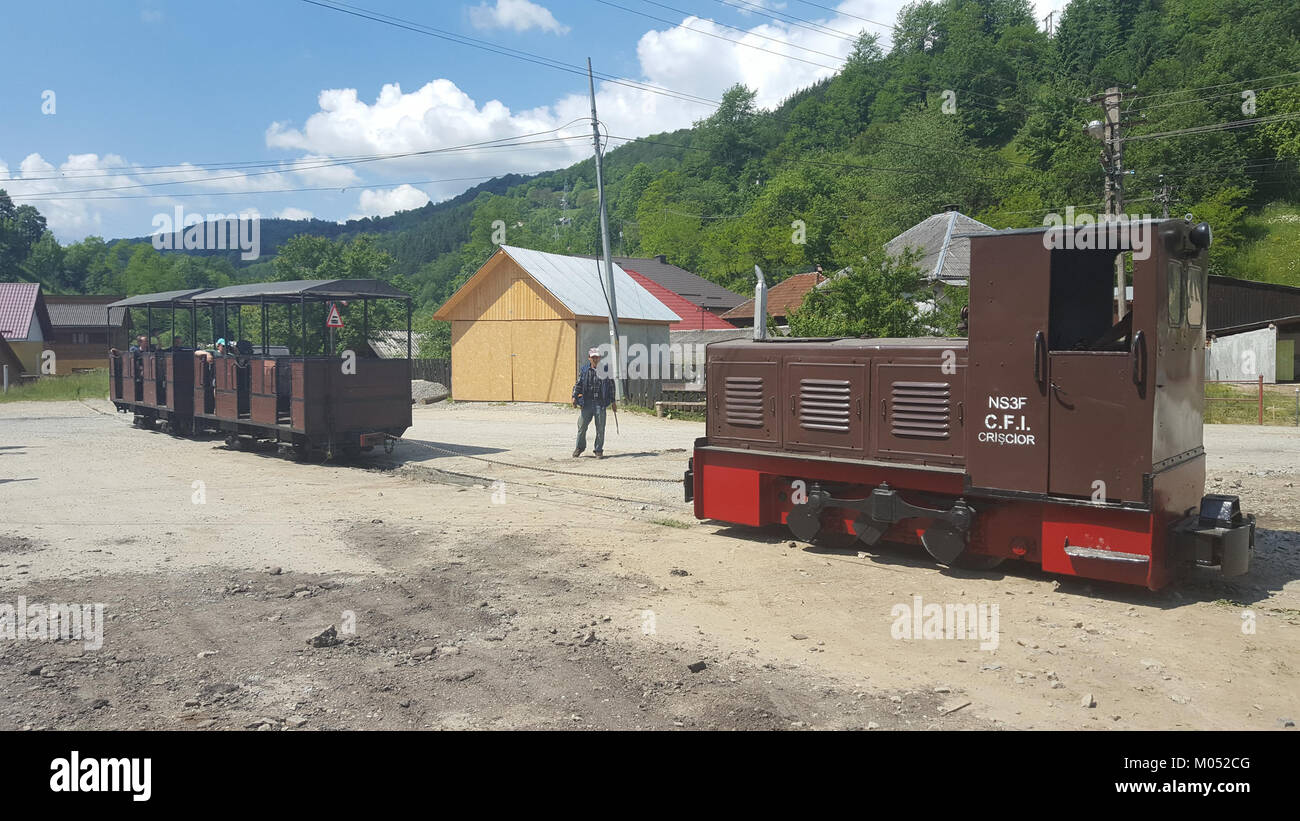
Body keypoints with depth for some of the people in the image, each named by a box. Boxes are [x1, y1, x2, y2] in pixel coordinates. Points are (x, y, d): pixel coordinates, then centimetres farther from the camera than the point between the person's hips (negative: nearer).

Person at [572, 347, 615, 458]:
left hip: (600, 403, -1)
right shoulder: (584, 370, 6)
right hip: (586, 402, 1)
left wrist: (613, 402, 5)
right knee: (582, 426, 3)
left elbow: (611, 386, 7)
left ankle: (599, 450, 14)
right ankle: (580, 447, 23)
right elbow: (578, 384, 8)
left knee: (600, 428, 2)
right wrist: (575, 397, -5)